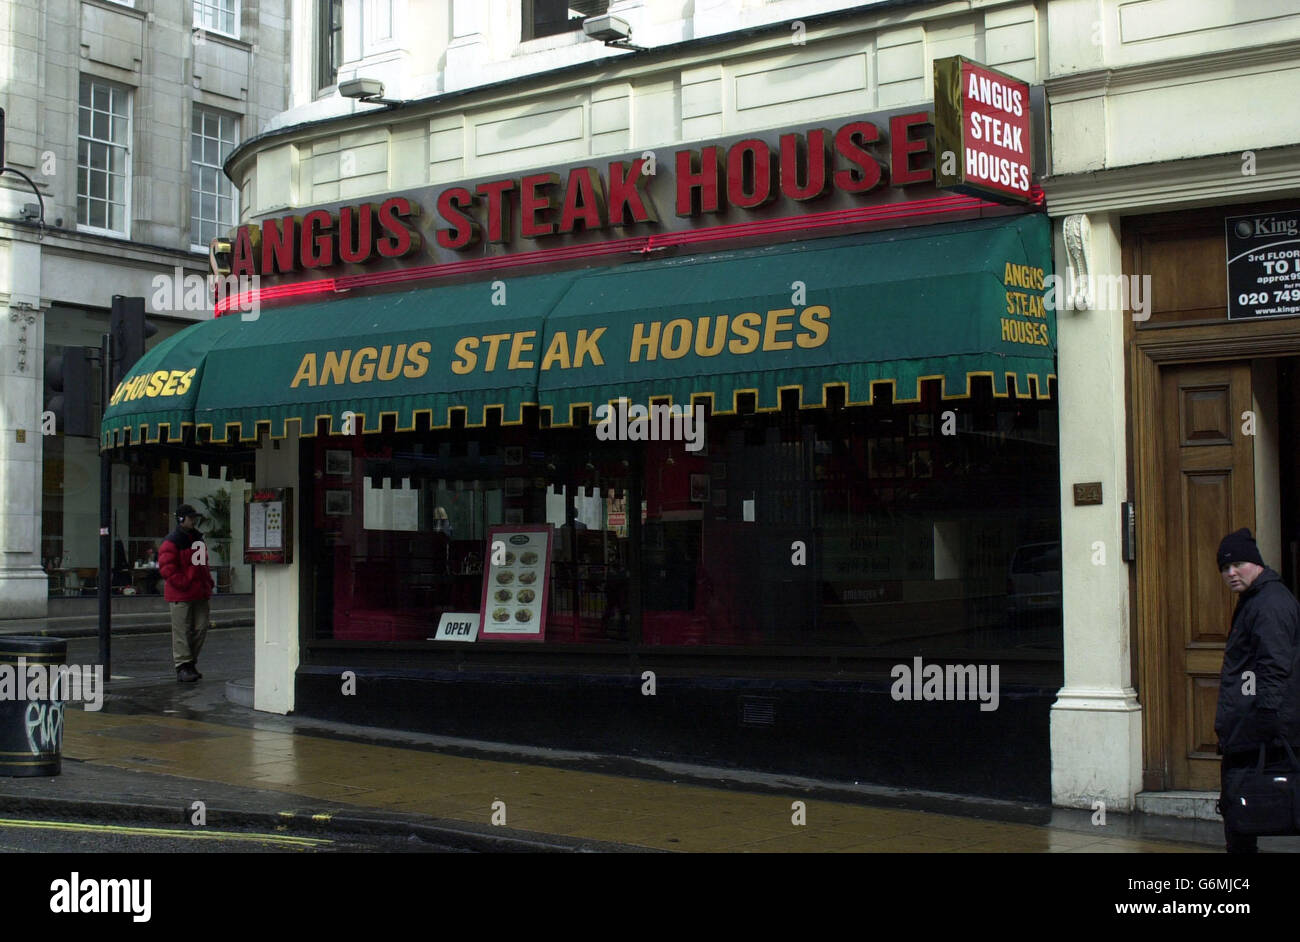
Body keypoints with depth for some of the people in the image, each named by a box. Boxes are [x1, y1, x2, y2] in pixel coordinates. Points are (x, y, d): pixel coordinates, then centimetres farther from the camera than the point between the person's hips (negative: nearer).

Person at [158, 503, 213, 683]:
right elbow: (166, 568, -15)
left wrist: (207, 583, 14)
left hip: (199, 594, 8)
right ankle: (183, 667, 0)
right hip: (180, 595, -8)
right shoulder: (172, 542, -9)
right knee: (182, 631, -4)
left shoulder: (198, 538, 17)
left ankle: (191, 662, 19)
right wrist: (184, 584, -17)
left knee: (201, 628, 6)